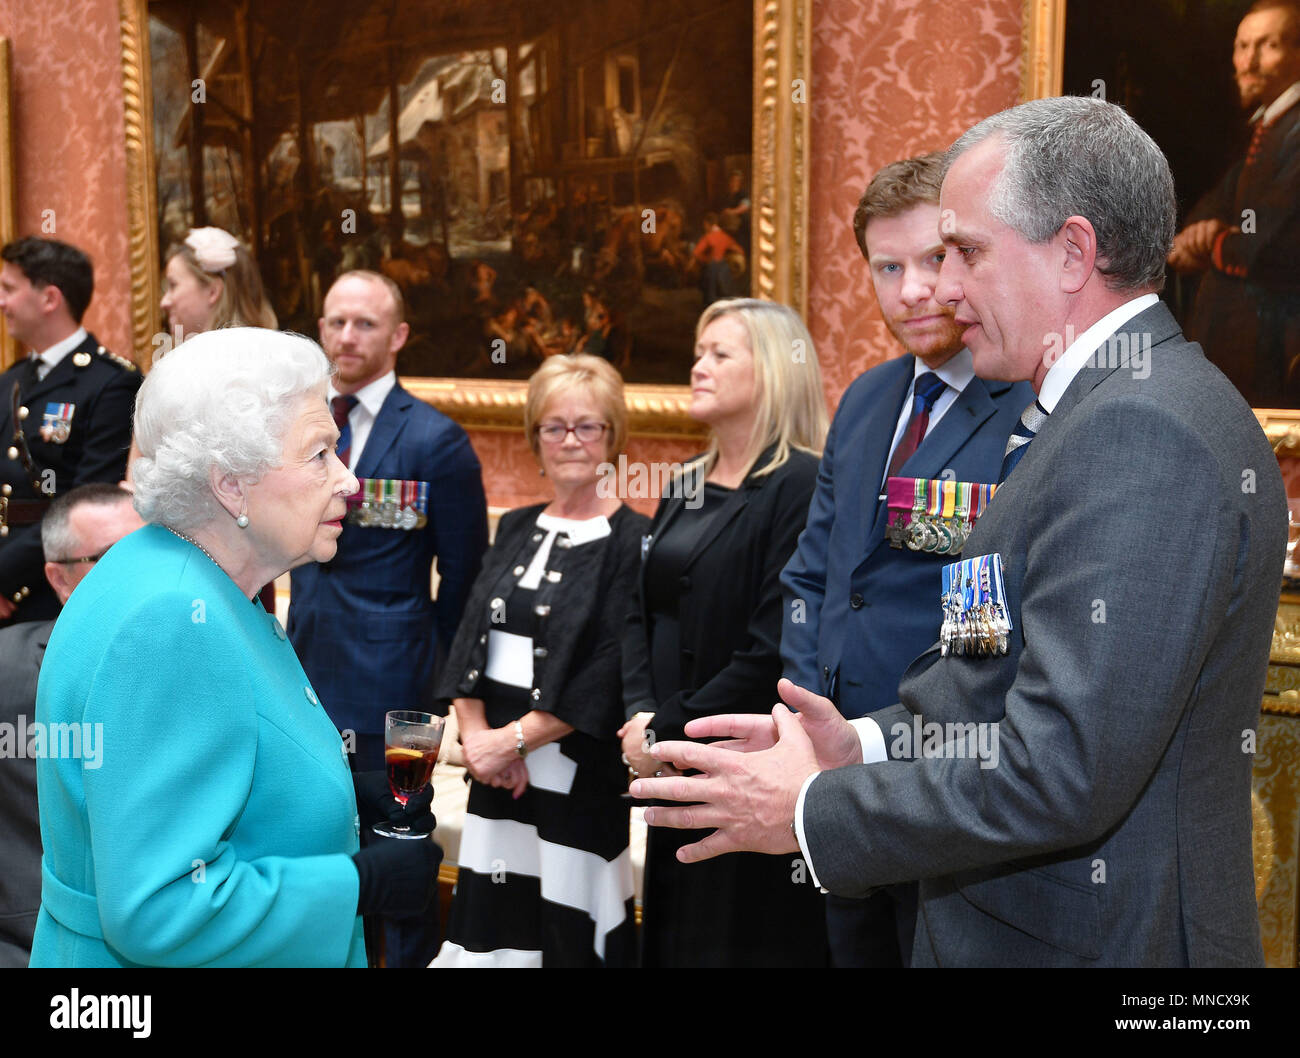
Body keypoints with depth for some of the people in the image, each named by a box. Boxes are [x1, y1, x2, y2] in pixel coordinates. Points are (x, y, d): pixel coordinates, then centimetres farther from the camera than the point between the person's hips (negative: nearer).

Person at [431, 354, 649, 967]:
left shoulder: (633, 541, -8)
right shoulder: (515, 530, 11)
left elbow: (608, 674, -14)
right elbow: (470, 637, 5)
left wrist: (513, 739, -13)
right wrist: (476, 734, -9)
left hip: (577, 771, -5)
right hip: (497, 771, 5)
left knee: (567, 936, 3)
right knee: (494, 925, 13)